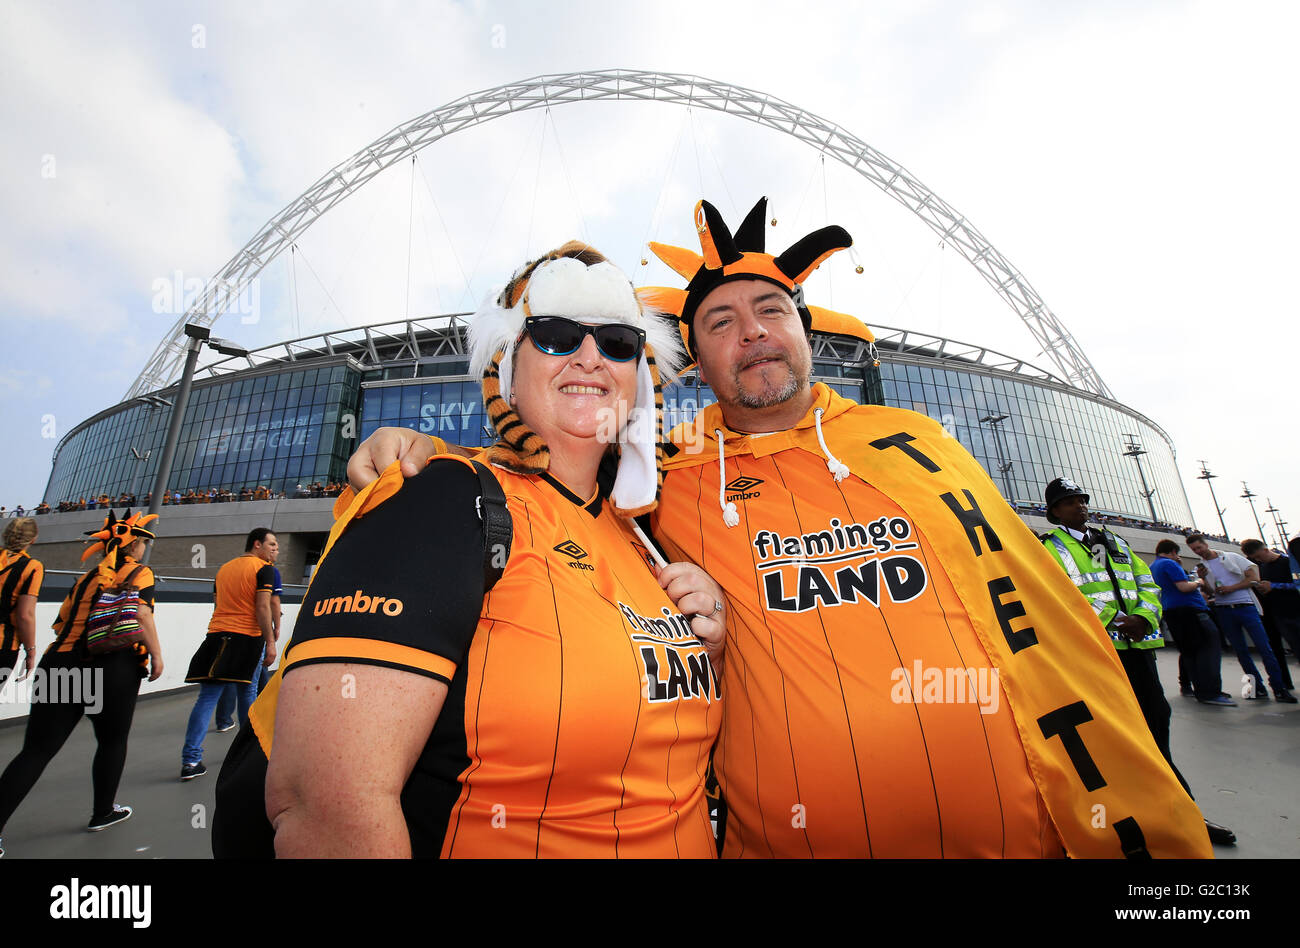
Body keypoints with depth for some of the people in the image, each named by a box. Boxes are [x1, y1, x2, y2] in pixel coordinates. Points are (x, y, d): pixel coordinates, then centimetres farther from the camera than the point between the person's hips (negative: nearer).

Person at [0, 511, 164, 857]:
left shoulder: (88, 577, 18)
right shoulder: (139, 572, -2)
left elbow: (62, 620, 17)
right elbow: (140, 613, -15)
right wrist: (156, 654, -8)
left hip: (62, 663, 5)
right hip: (113, 668, -5)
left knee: (36, 750, 7)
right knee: (112, 741, 15)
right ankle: (103, 812, 29)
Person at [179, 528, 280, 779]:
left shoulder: (224, 568, 16)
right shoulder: (264, 569, -6)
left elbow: (217, 603, 20)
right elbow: (262, 607, -14)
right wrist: (270, 642, -12)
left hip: (217, 635, 6)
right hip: (248, 638, -5)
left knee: (207, 698, 4)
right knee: (247, 694, 9)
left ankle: (190, 760, 1)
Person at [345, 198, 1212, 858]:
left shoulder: (913, 442, 0)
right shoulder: (670, 477, -5)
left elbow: (1039, 635, 1)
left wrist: (1144, 833, -1)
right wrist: (420, 452, -10)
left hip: (1013, 834, 3)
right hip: (783, 839, -1)